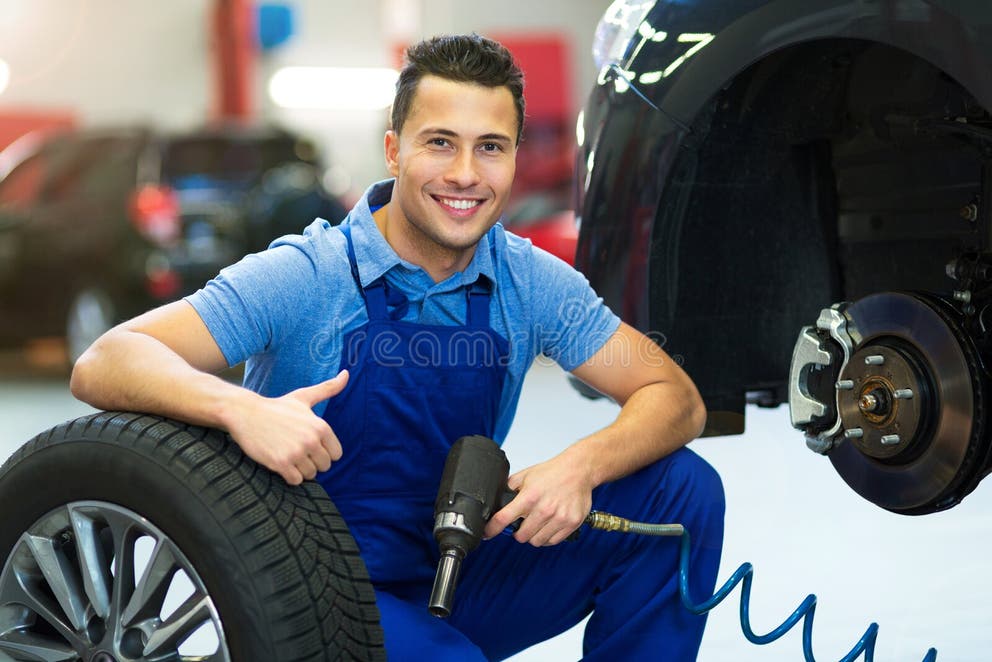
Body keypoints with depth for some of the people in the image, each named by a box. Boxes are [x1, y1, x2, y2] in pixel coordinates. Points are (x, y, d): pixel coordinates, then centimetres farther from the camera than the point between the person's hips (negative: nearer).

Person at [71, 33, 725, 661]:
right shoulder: (305, 278, -16)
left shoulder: (529, 282, -3)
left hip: (462, 580, 5)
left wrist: (582, 464, -26)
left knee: (679, 487, -12)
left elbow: (675, 398, -4)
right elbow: (103, 366, -23)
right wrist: (241, 409, -44)